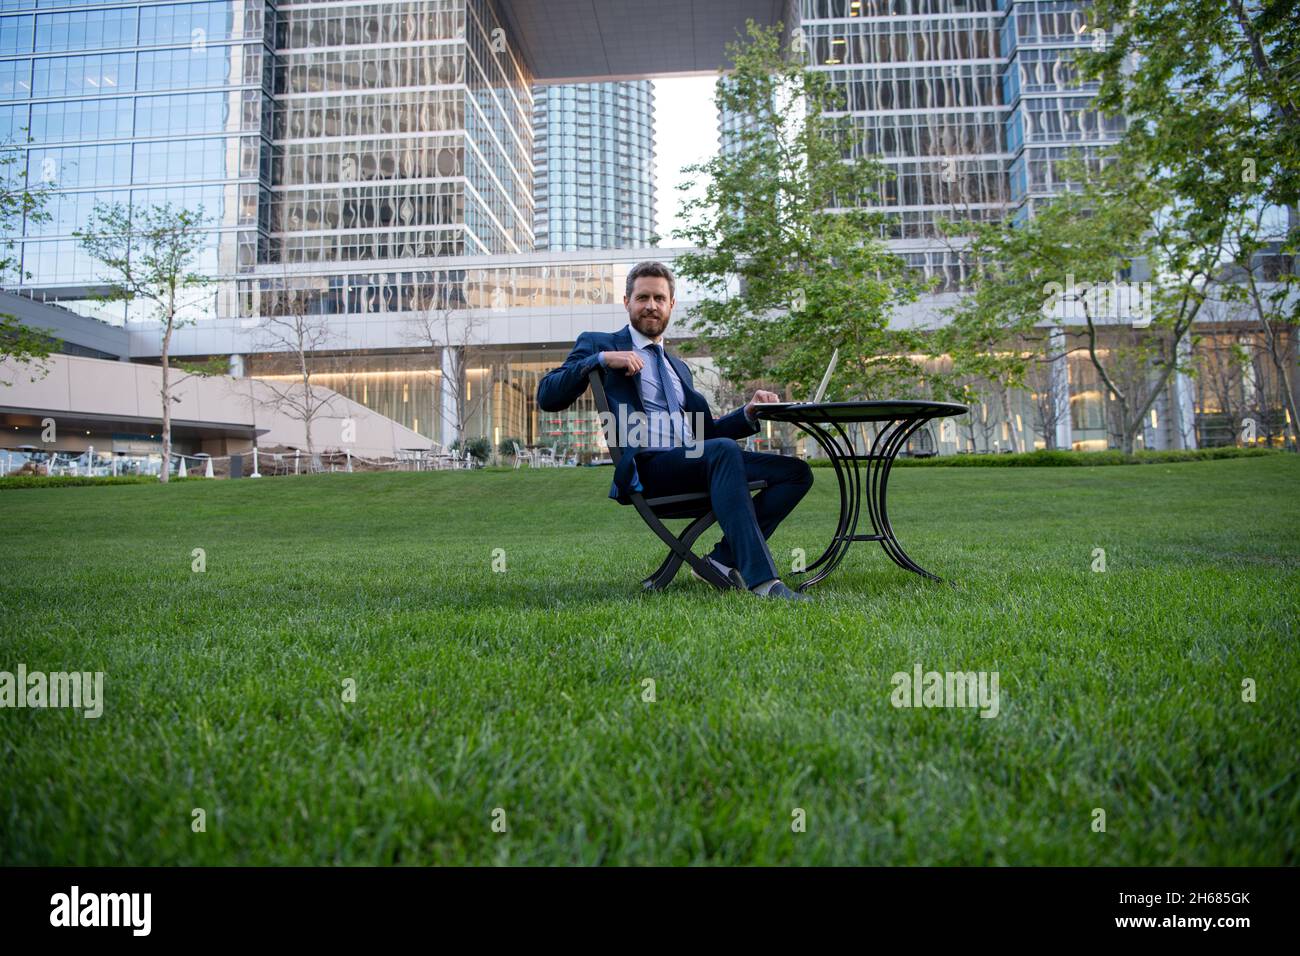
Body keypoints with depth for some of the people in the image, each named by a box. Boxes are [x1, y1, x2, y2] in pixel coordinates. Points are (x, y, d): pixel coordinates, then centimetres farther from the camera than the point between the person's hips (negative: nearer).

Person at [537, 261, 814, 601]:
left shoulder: (678, 367, 31)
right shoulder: (598, 344, 13)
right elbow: (547, 397, 0)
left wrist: (749, 411, 9)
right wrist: (601, 359, -12)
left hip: (695, 462, 7)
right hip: (645, 468, -7)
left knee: (797, 472, -8)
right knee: (724, 450, -36)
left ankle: (725, 559, -16)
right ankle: (762, 579, -40)